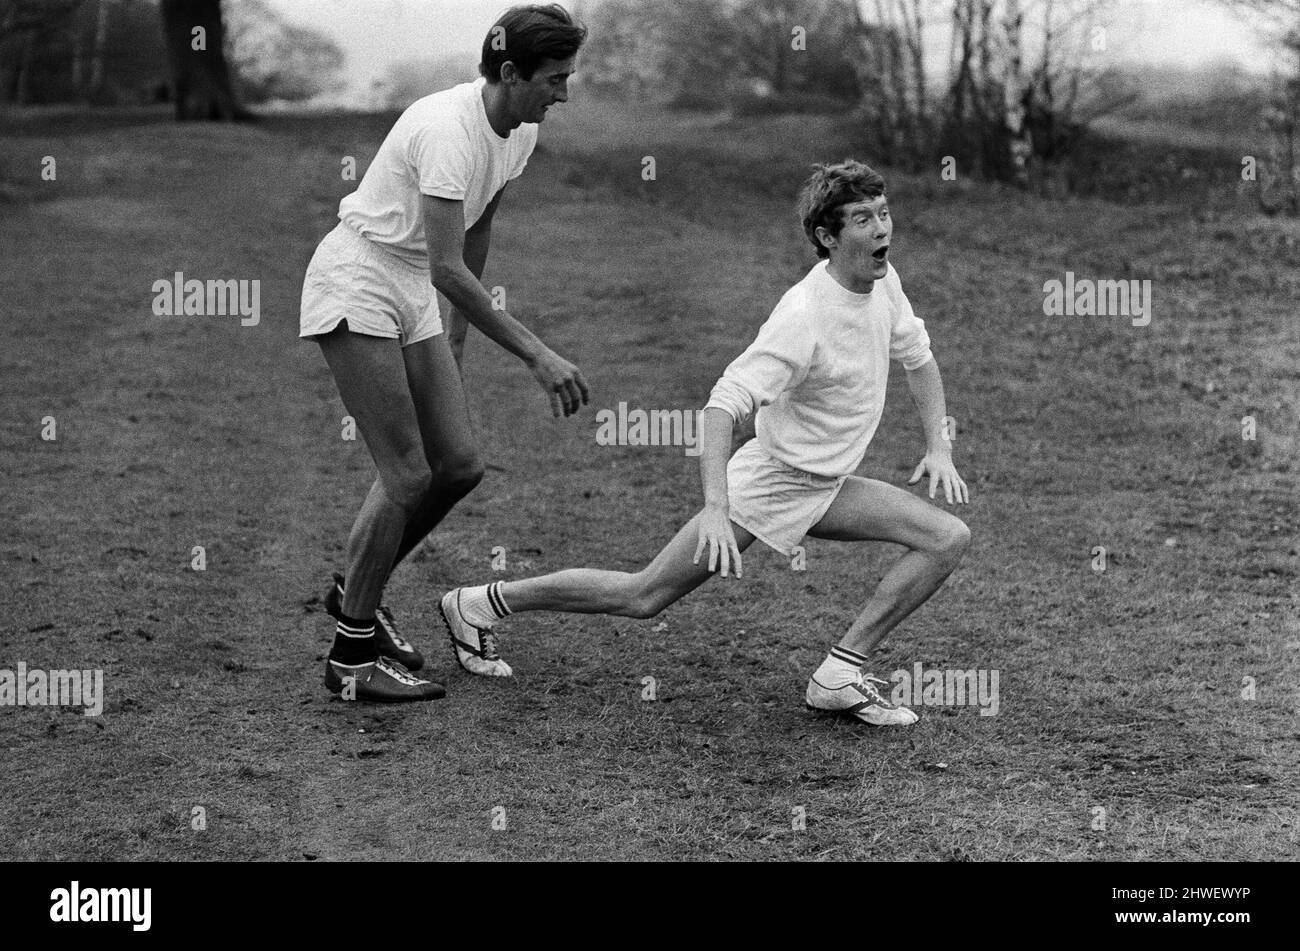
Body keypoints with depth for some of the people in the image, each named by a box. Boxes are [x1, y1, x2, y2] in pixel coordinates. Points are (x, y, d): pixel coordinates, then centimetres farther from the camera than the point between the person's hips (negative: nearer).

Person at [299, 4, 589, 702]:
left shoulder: (520, 131, 1)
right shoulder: (448, 128, -27)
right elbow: (448, 267, -32)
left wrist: (457, 330, 21)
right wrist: (536, 355, -32)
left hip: (412, 296, 8)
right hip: (354, 288, -8)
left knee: (460, 466, 3)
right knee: (407, 475, -11)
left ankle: (354, 592, 24)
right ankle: (351, 658, 0)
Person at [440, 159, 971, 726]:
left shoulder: (883, 280, -2)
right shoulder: (802, 318, -27)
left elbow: (918, 358, 18)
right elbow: (721, 406, -33)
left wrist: (938, 448, 8)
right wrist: (715, 511, -43)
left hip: (828, 487, 8)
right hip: (767, 481, -8)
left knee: (950, 538, -7)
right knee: (644, 597, -5)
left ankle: (839, 676, -9)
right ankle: (481, 603, 11)